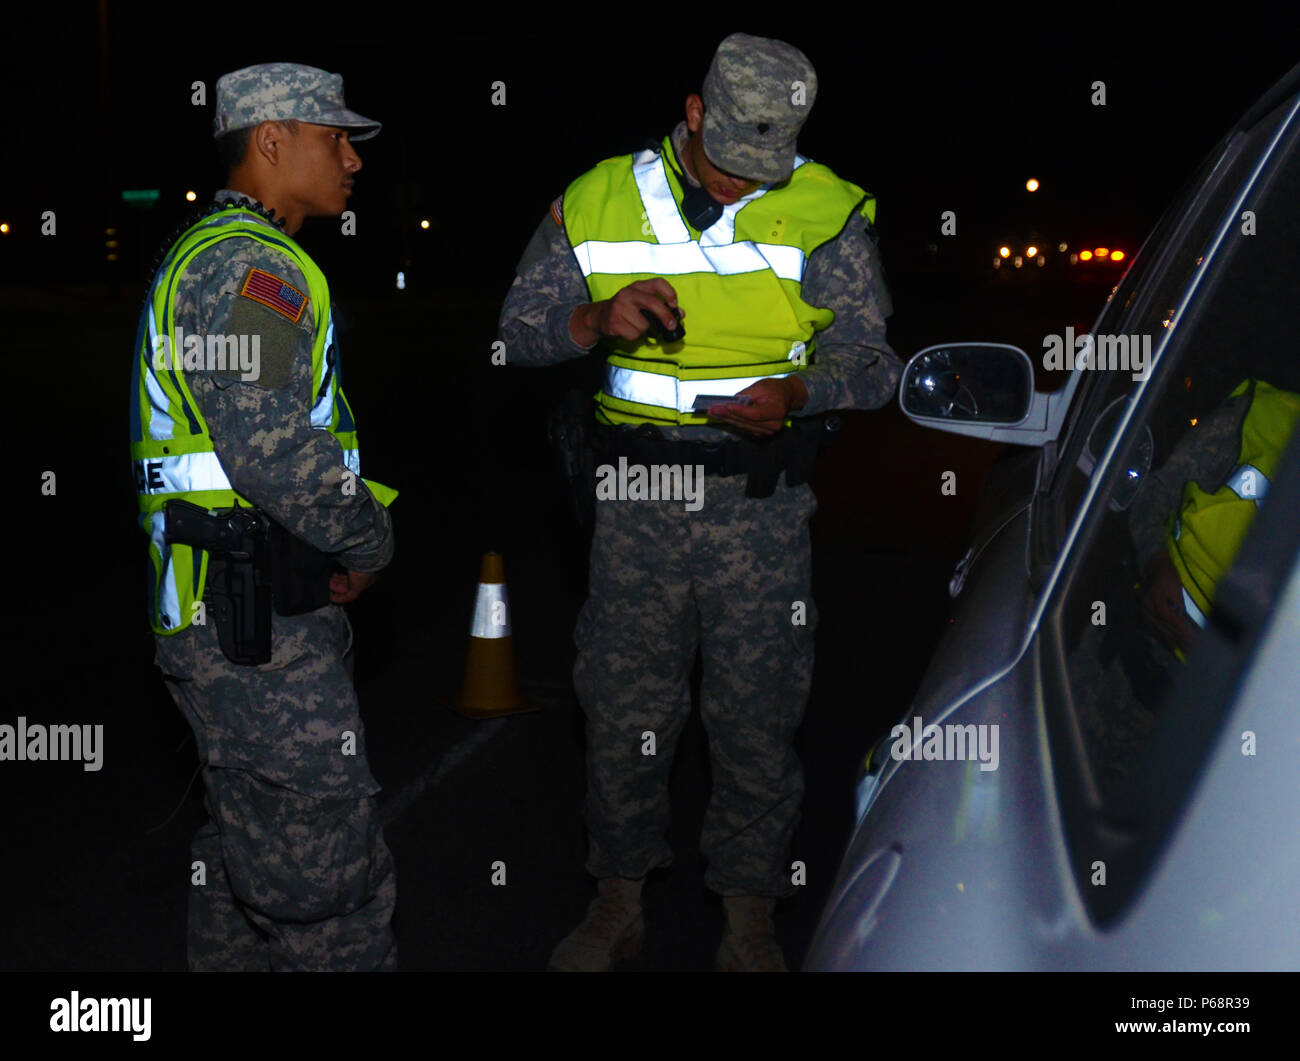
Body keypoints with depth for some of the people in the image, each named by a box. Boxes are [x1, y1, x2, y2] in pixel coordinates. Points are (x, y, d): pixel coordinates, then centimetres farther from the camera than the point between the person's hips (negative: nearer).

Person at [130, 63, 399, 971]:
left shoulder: (218, 254, 21)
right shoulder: (248, 264, -14)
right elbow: (273, 447, -25)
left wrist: (349, 527, 12)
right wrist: (370, 545, -9)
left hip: (239, 612, 11)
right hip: (253, 622, -11)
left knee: (248, 844, 20)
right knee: (327, 869, -7)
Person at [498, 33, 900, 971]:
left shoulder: (828, 215, -1)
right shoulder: (599, 202, 4)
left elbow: (869, 359, -3)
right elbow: (520, 330, 7)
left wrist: (796, 393, -24)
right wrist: (595, 319, -15)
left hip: (763, 506, -1)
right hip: (636, 502, 2)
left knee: (758, 714, 4)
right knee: (623, 707, 9)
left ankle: (750, 919, 21)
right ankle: (619, 902, 27)